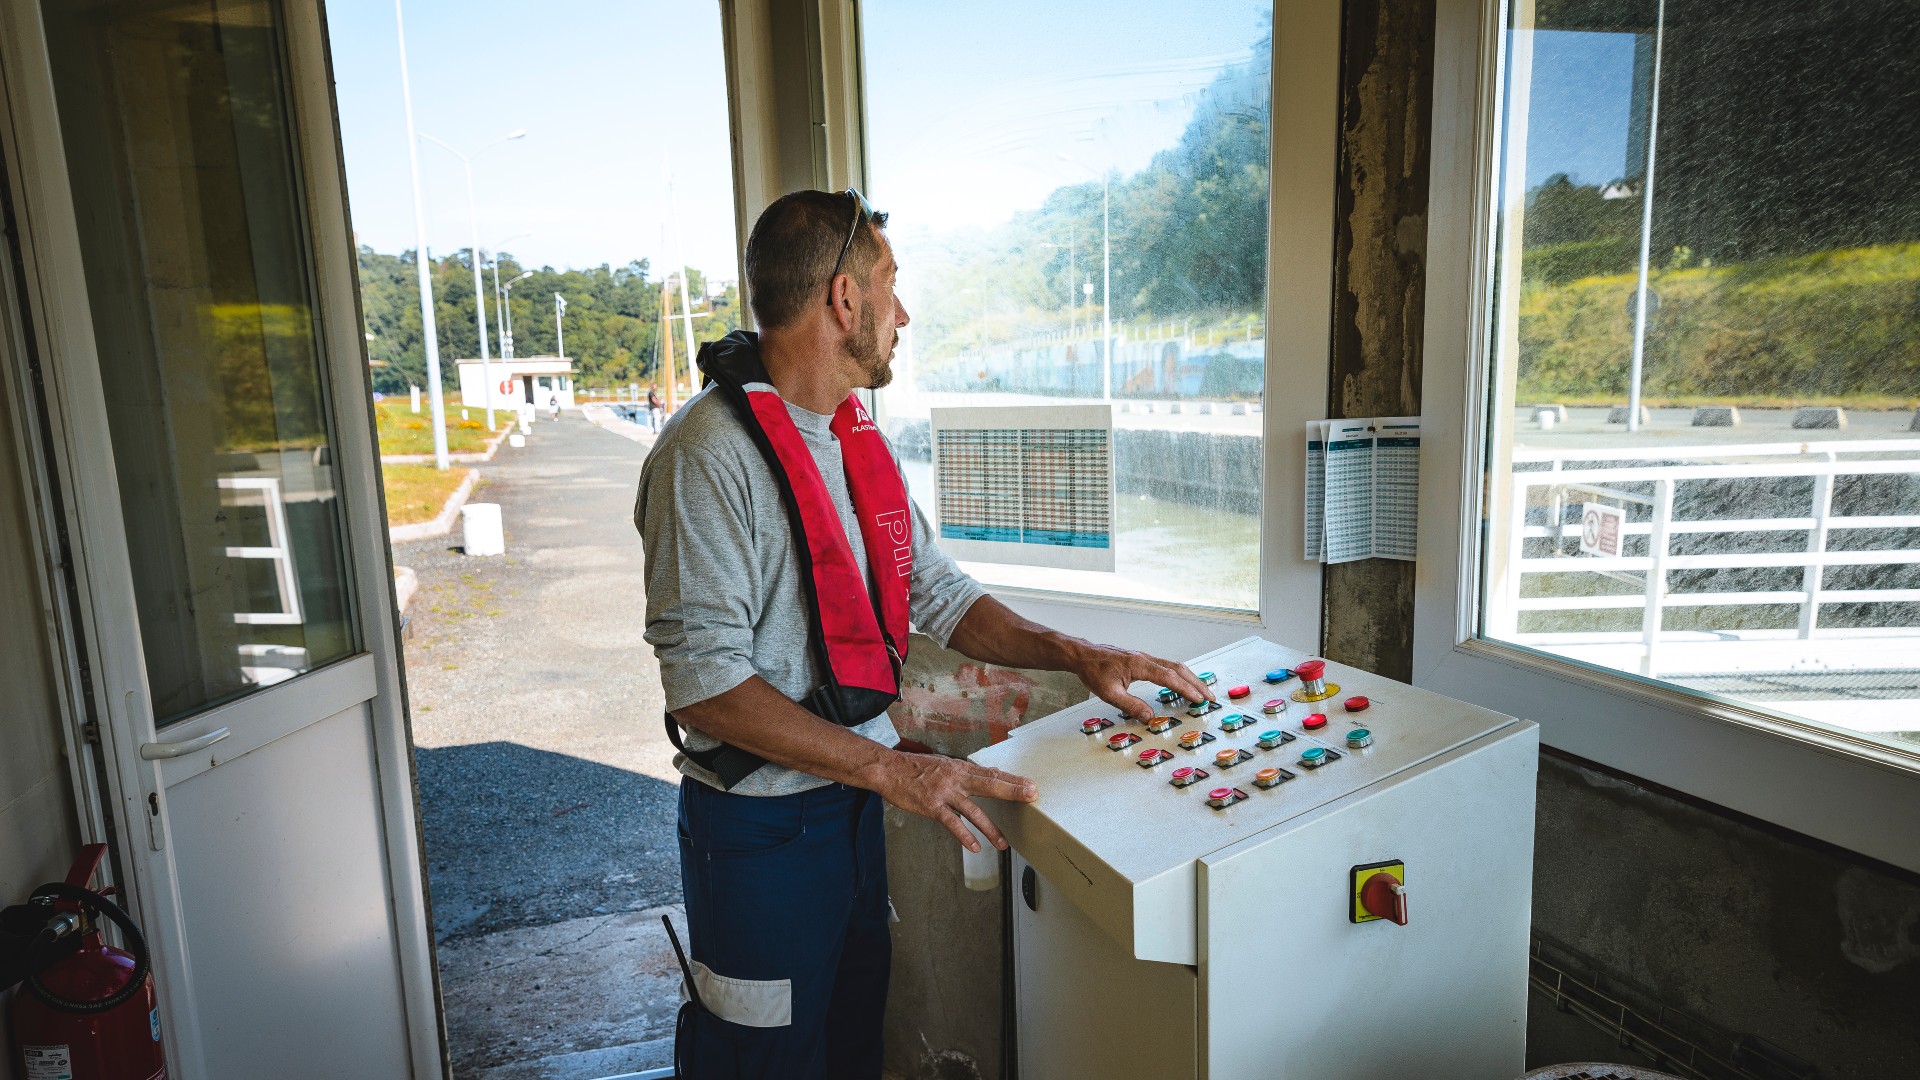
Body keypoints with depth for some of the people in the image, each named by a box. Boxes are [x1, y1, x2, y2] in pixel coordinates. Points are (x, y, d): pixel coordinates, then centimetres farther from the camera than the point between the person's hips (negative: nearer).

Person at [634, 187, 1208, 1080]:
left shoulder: (858, 439, 7)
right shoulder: (709, 454, -21)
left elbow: (936, 592, 10)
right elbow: (705, 682, -25)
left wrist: (1078, 656, -1)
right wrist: (890, 769, -27)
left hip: (853, 802, 8)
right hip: (758, 828, -7)